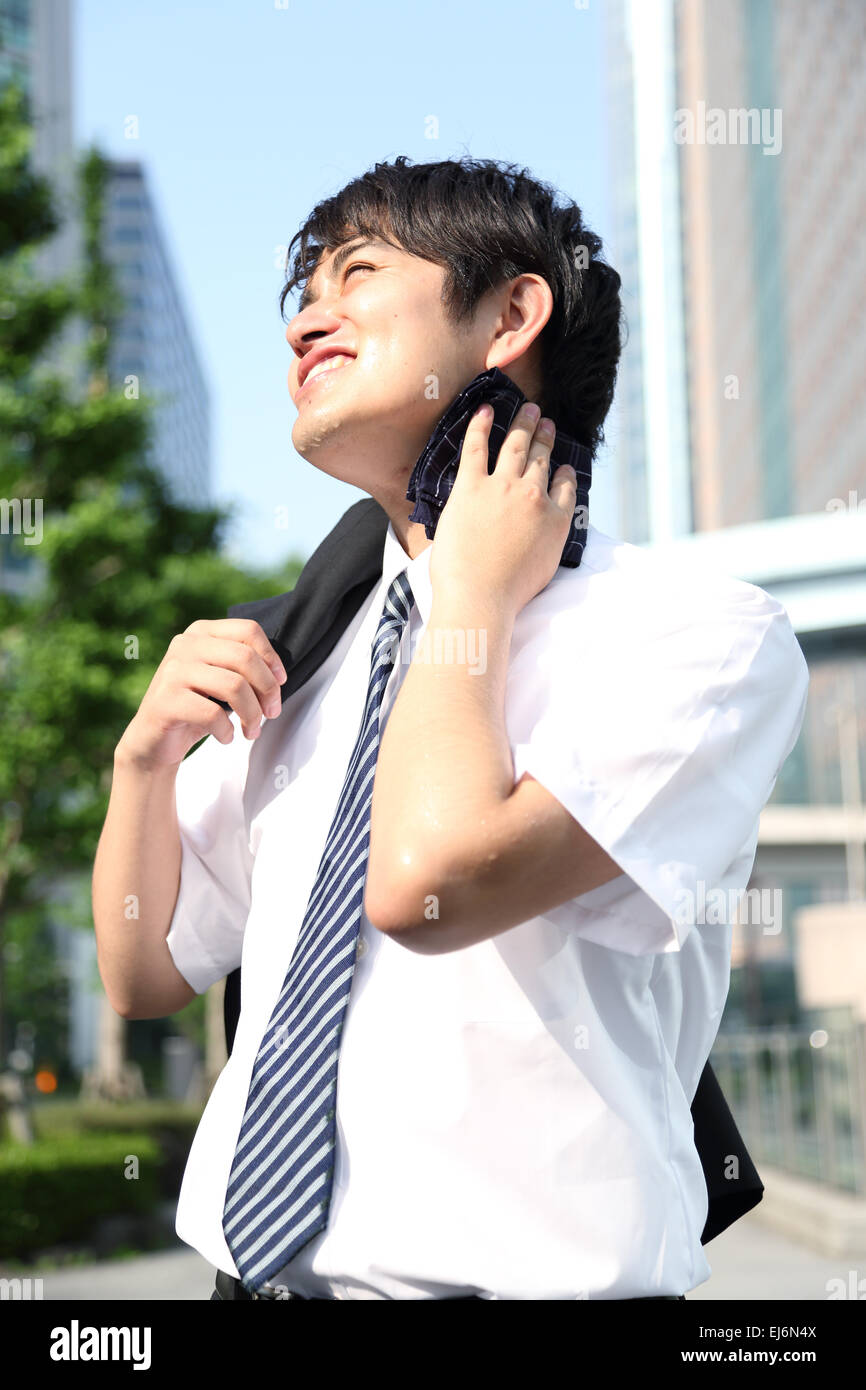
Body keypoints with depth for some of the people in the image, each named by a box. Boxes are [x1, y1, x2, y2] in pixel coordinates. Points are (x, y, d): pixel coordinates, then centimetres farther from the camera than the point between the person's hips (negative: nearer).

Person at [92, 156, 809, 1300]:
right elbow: (147, 976, 15)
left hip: (511, 1272, -5)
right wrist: (147, 755, -2)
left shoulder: (705, 631, -10)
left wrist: (476, 591, -11)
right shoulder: (309, 652, 10)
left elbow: (431, 883, -24)